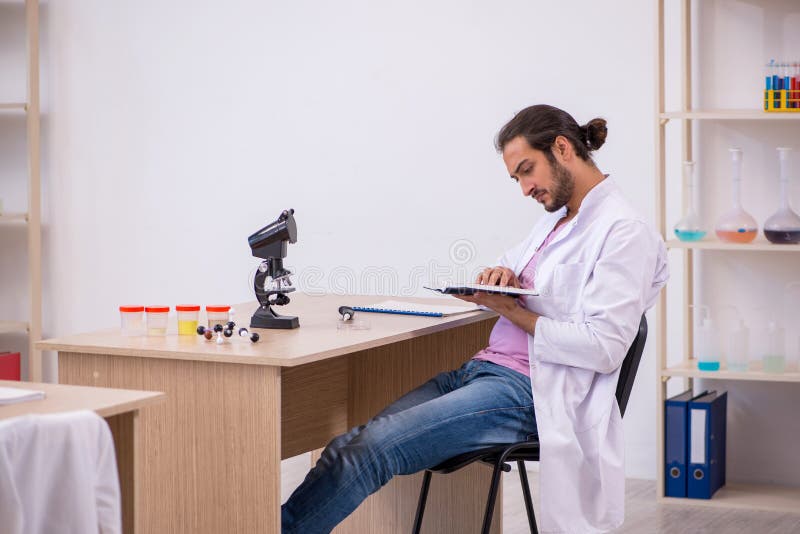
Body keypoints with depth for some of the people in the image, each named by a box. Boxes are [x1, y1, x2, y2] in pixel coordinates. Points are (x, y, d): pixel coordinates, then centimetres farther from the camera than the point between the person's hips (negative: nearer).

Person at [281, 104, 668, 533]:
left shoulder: (624, 232, -9)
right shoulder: (556, 218, 19)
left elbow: (604, 349, -18)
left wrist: (512, 310, -12)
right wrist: (500, 276, 3)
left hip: (526, 390, -9)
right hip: (482, 368, 9)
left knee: (368, 450, -22)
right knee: (351, 447, -13)